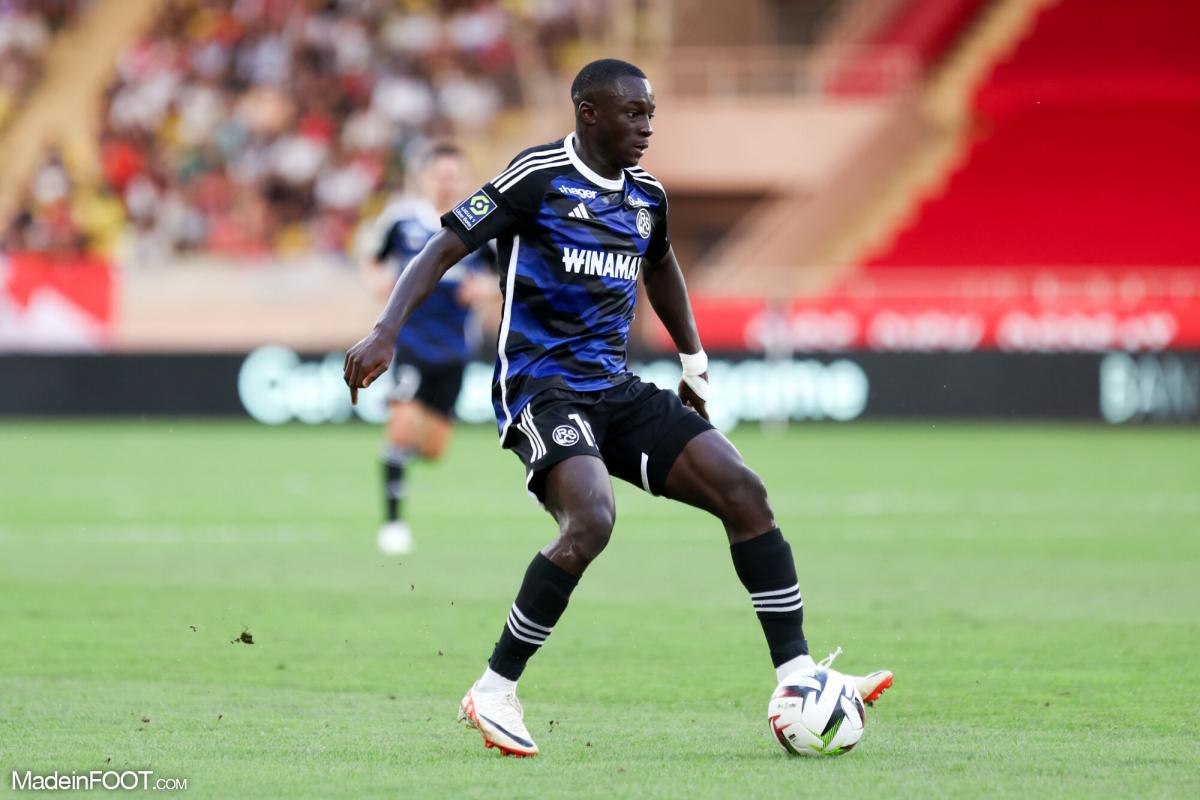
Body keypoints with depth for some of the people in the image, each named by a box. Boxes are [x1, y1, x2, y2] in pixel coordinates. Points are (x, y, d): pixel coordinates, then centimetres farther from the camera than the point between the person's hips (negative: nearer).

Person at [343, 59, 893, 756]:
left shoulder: (647, 195, 13)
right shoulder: (538, 176, -8)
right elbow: (444, 250, -9)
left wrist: (694, 359, 32)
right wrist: (386, 333, -21)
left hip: (617, 391, 7)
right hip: (542, 388, -7)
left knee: (743, 491, -7)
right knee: (591, 522, -31)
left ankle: (797, 679, -2)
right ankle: (494, 693, -17)